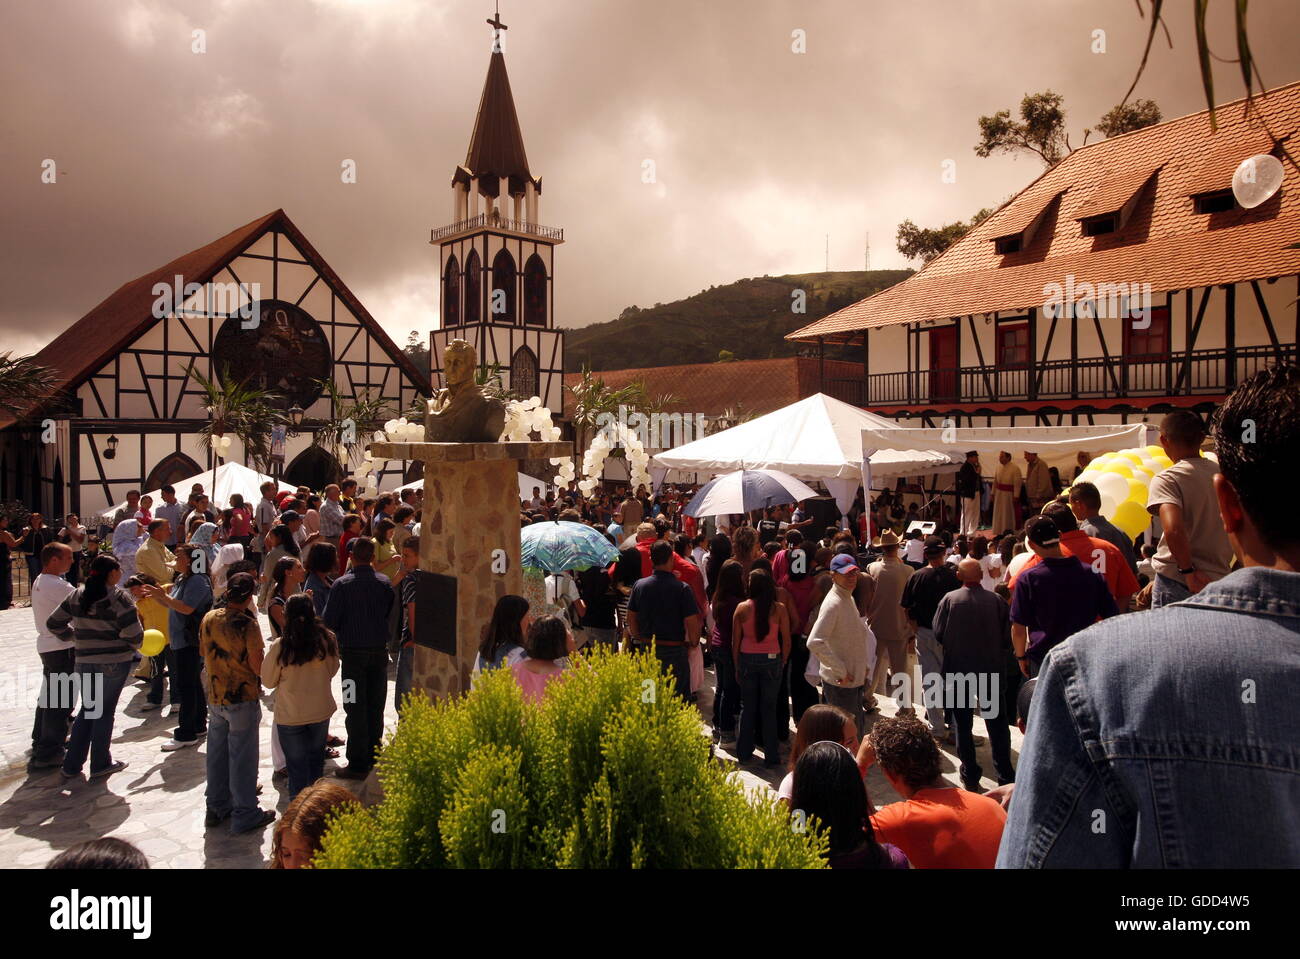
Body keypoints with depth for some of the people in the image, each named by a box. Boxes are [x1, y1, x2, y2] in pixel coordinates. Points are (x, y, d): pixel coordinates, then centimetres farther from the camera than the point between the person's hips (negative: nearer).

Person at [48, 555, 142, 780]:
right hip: (115, 661, -5)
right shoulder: (119, 597, -14)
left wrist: (74, 636, 20)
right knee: (105, 711, 6)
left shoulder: (77, 595, 3)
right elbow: (132, 633, -18)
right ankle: (100, 764, 16)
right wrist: (135, 645, 2)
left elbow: (53, 623, 9)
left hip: (84, 661, 5)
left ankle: (71, 765, 20)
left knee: (87, 709, 18)